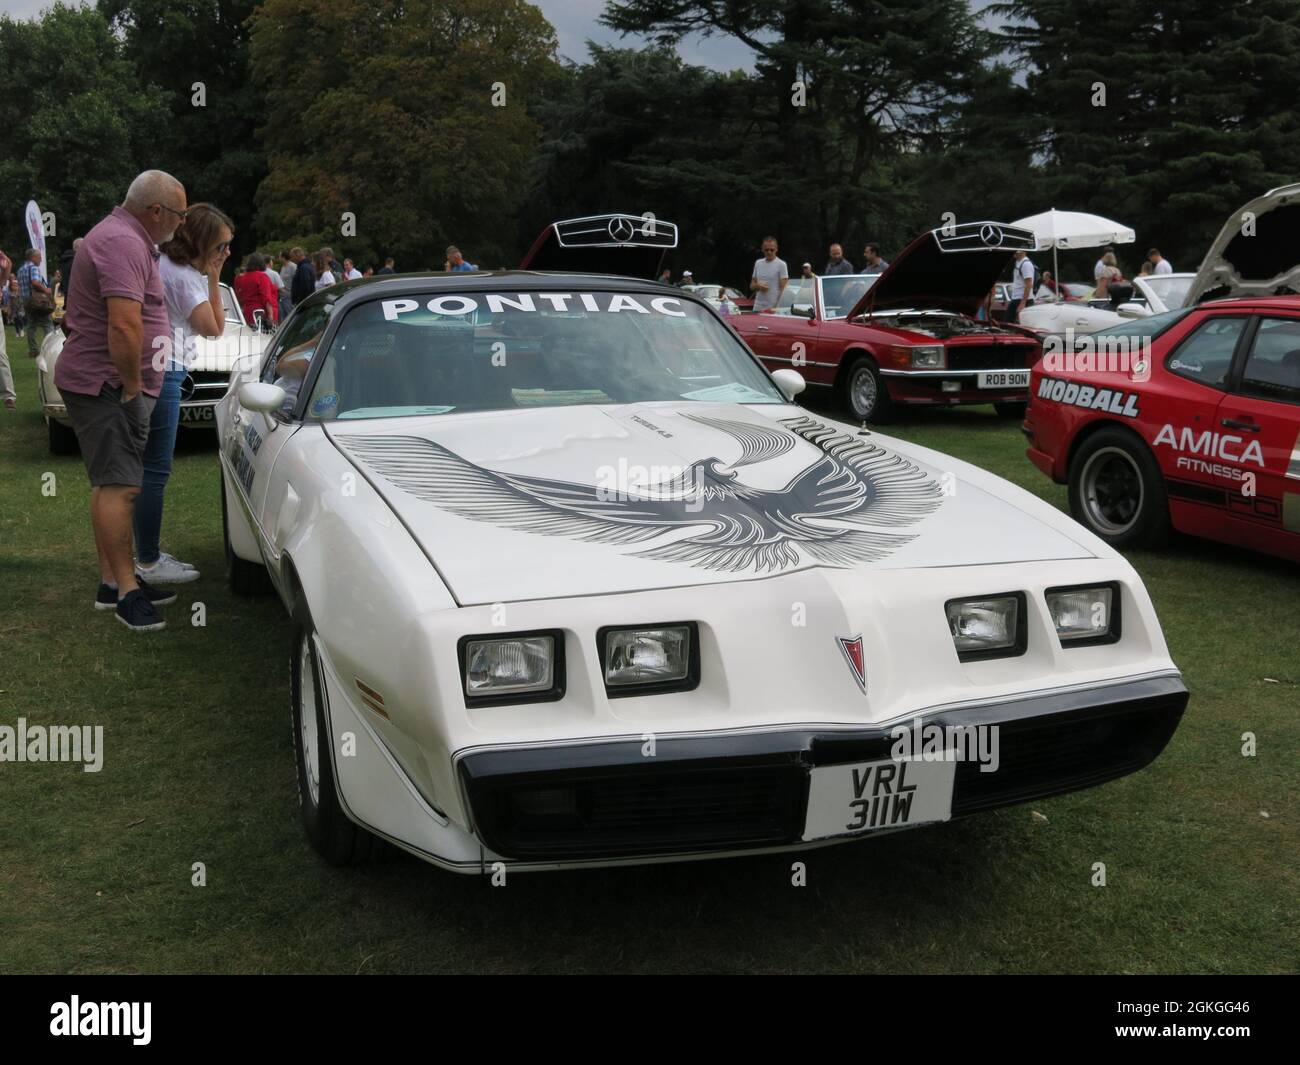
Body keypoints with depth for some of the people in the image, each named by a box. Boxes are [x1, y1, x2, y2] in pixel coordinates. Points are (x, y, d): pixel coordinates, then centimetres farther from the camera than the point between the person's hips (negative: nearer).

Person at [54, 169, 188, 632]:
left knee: (112, 484, 14)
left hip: (107, 384, 11)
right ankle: (126, 590, -8)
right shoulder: (122, 244, -18)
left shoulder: (123, 237, 18)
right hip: (105, 384, -11)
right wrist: (132, 387, -20)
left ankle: (112, 580, 22)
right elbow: (124, 325, -29)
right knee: (119, 486, -10)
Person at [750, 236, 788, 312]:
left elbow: (783, 289, -7)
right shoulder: (758, 263, 13)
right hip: (758, 308, 5)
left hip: (774, 309, -5)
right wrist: (758, 286, -6)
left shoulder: (781, 265, -4)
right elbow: (752, 286, 18)